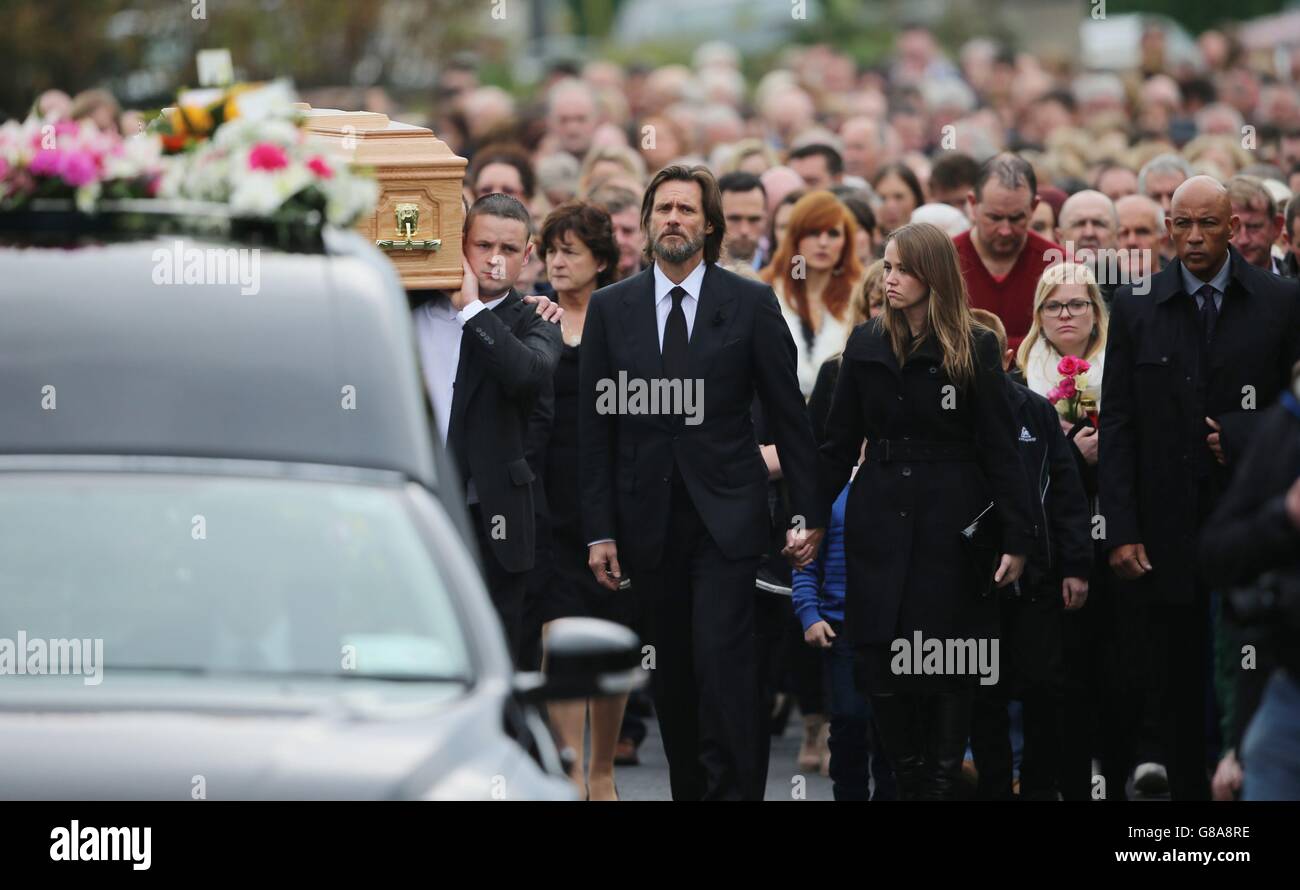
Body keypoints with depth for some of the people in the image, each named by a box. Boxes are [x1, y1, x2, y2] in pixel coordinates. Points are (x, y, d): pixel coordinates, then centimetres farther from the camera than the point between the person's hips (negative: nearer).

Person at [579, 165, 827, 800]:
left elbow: (788, 415, 3)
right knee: (670, 672, 5)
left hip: (726, 517, -3)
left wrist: (809, 513, 1)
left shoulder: (751, 304, 1)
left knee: (723, 658, -13)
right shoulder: (610, 309, 6)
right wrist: (599, 529, 2)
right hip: (649, 521, 3)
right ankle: (688, 788, 13)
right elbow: (595, 429, 7)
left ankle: (736, 788, -10)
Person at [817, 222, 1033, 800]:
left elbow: (999, 448, -3)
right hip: (881, 526, 3)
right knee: (882, 666, -1)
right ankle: (909, 781, 9)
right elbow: (839, 444, 9)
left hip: (952, 527, -3)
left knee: (950, 667, -1)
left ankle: (943, 782, 8)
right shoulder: (866, 347, 7)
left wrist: (1016, 537, -9)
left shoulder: (975, 349, -2)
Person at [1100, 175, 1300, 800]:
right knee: (1175, 688, 6)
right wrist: (1121, 530, -4)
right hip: (1169, 531, 1)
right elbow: (1117, 425, 3)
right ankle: (1187, 791, 12)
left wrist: (1240, 435, -13)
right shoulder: (1135, 307, 5)